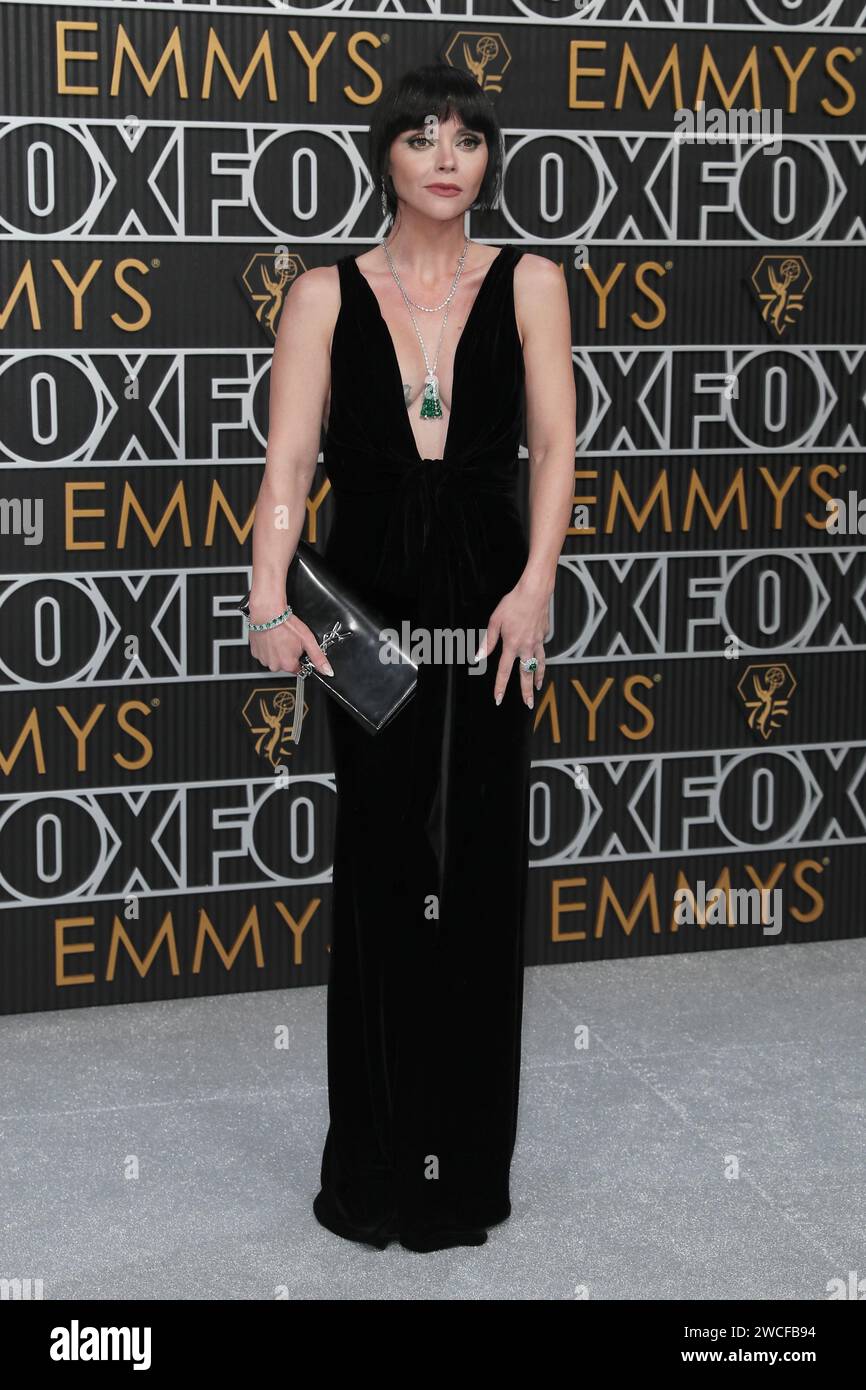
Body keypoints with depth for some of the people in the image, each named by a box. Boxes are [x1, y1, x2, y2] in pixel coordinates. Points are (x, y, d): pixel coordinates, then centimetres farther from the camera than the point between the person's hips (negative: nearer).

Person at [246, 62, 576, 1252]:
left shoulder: (528, 283, 5)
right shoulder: (326, 295, 4)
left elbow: (554, 445, -4)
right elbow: (289, 456, -7)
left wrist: (535, 584, -20)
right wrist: (271, 597, -23)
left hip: (487, 598, 0)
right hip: (369, 597, 0)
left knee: (477, 867, 4)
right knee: (382, 869, 5)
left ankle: (465, 1164, 19)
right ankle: (379, 1167, 17)